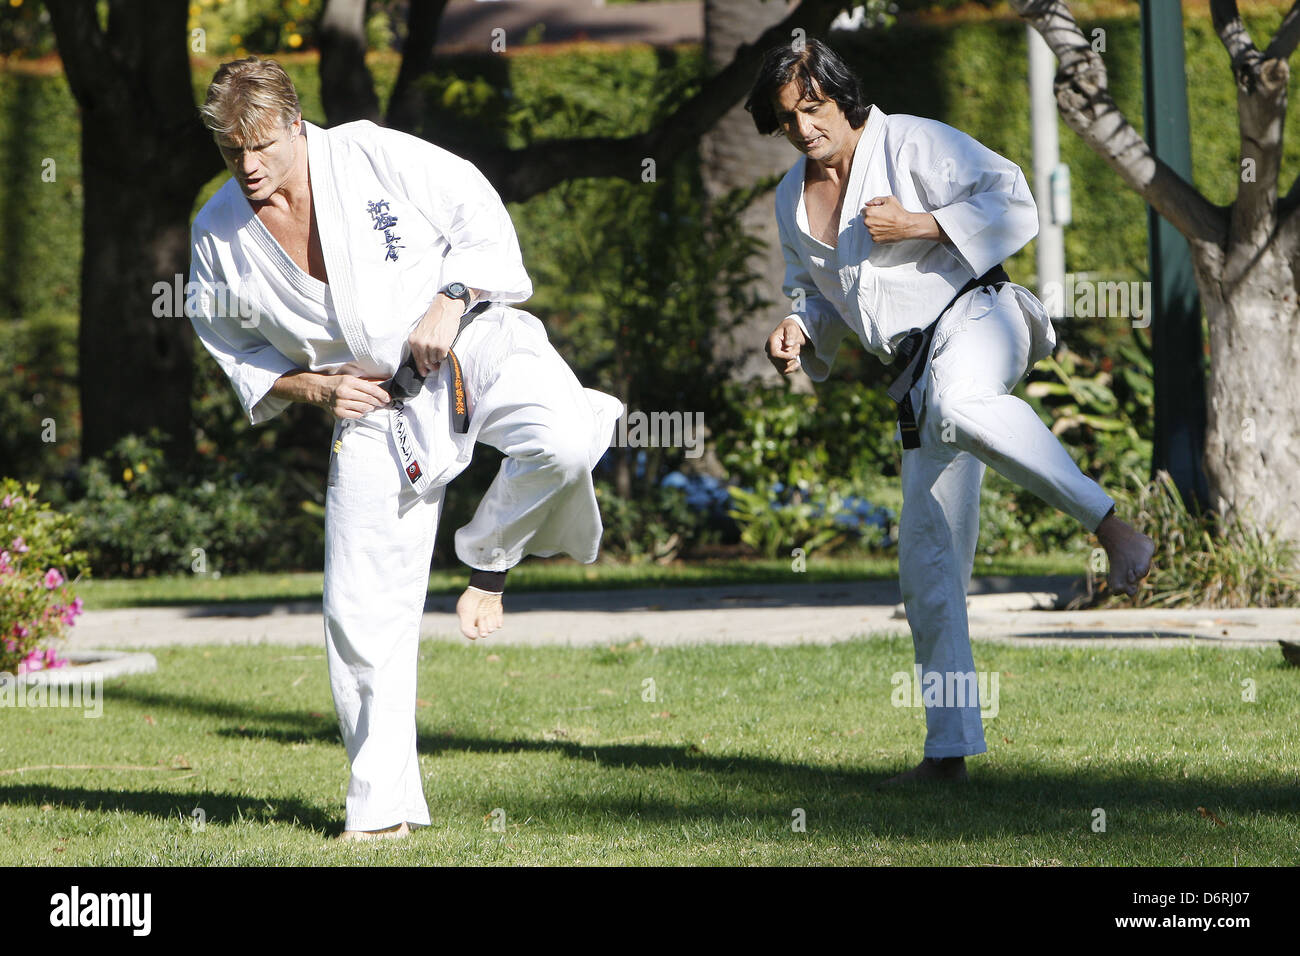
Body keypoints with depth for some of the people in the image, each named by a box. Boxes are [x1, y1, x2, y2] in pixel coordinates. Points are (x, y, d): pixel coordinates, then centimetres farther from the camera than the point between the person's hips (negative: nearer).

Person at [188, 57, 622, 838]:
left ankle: (490, 556, -2)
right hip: (373, 412, 2)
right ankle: (381, 803, 12)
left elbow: (480, 216, -4)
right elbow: (233, 345, 10)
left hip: (467, 343, -2)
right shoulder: (220, 234, -3)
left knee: (561, 440, -34)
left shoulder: (376, 158, -13)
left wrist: (450, 304, -18)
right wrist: (311, 389, -5)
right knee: (363, 610, -1)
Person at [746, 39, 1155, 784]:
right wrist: (800, 331, 4)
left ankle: (1111, 526, -35)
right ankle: (950, 749, 10)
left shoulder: (913, 144, -5)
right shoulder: (794, 200, 14)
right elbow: (815, 291, 27)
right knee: (929, 562, 4)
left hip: (974, 315, -7)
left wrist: (920, 225, -17)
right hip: (920, 370, 7)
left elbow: (1015, 206, -7)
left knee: (956, 404, -44)